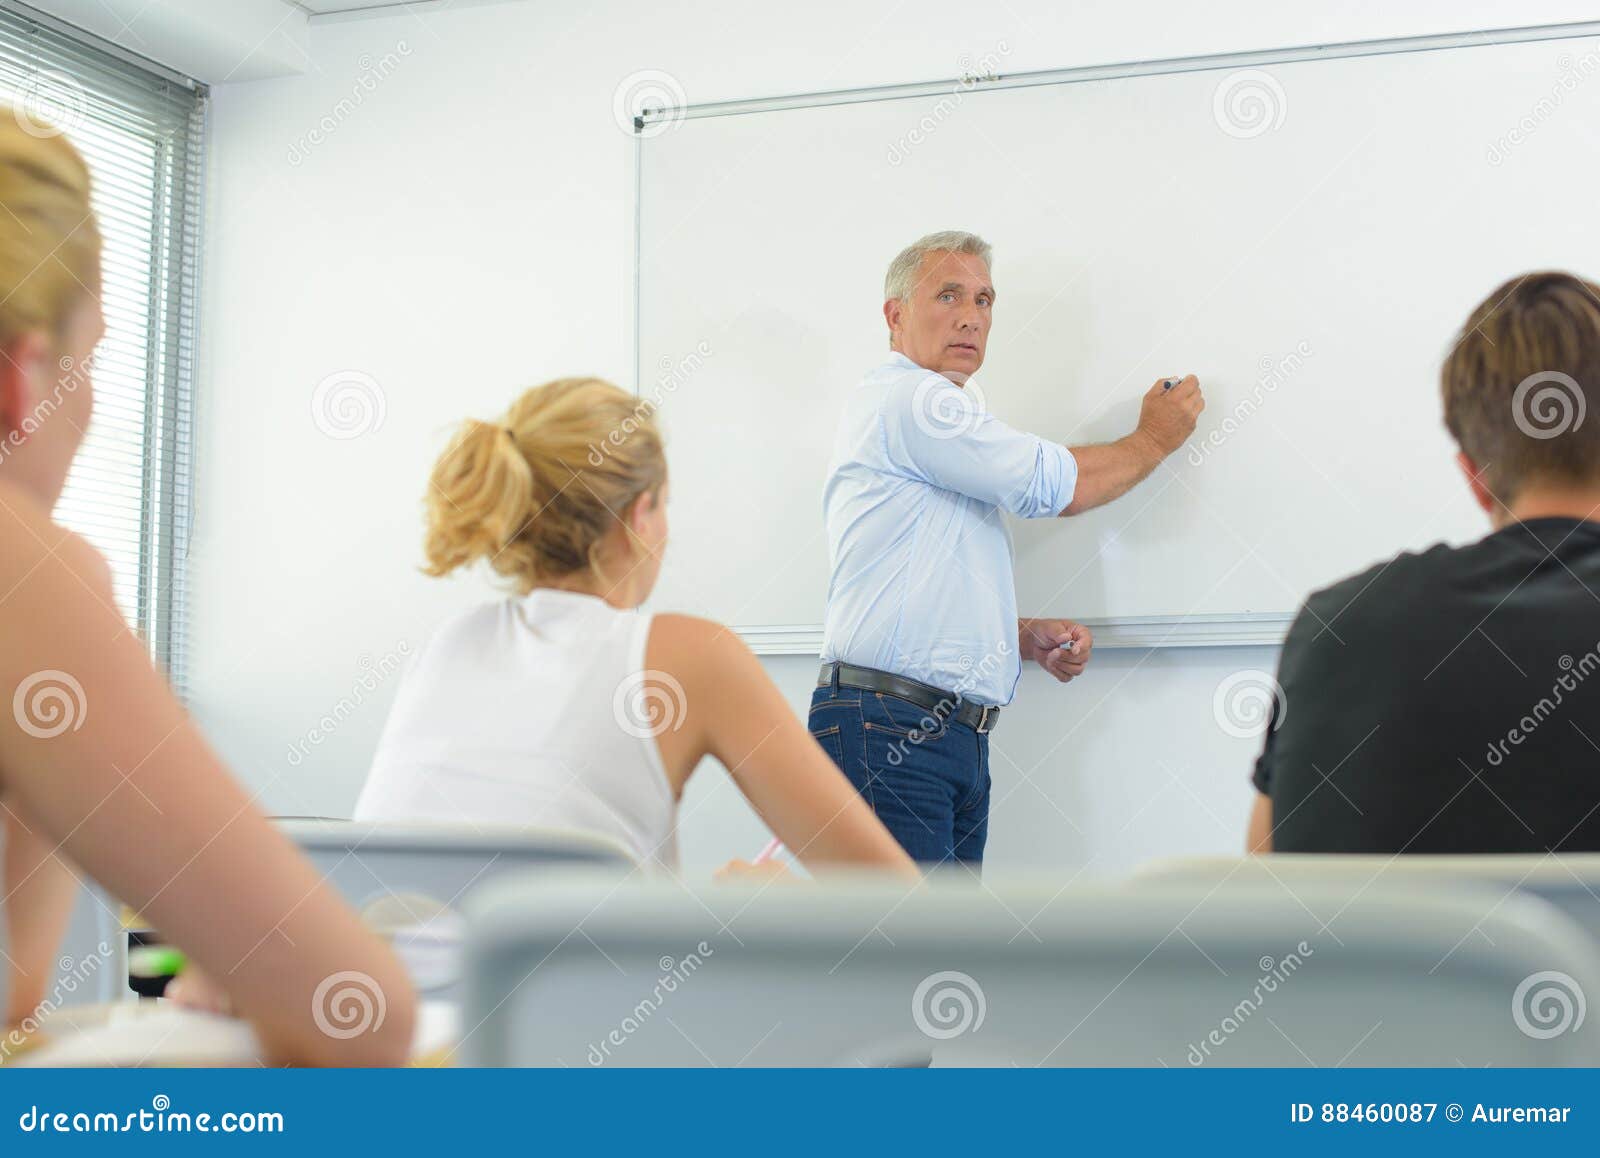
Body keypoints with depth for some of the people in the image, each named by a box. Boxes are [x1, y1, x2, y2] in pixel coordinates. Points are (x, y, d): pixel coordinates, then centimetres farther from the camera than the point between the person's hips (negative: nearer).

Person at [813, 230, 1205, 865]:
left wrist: (1029, 637, 13)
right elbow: (1050, 484, -6)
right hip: (888, 732, -10)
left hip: (954, 740, 10)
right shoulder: (908, 397, -5)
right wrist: (1154, 438, 13)